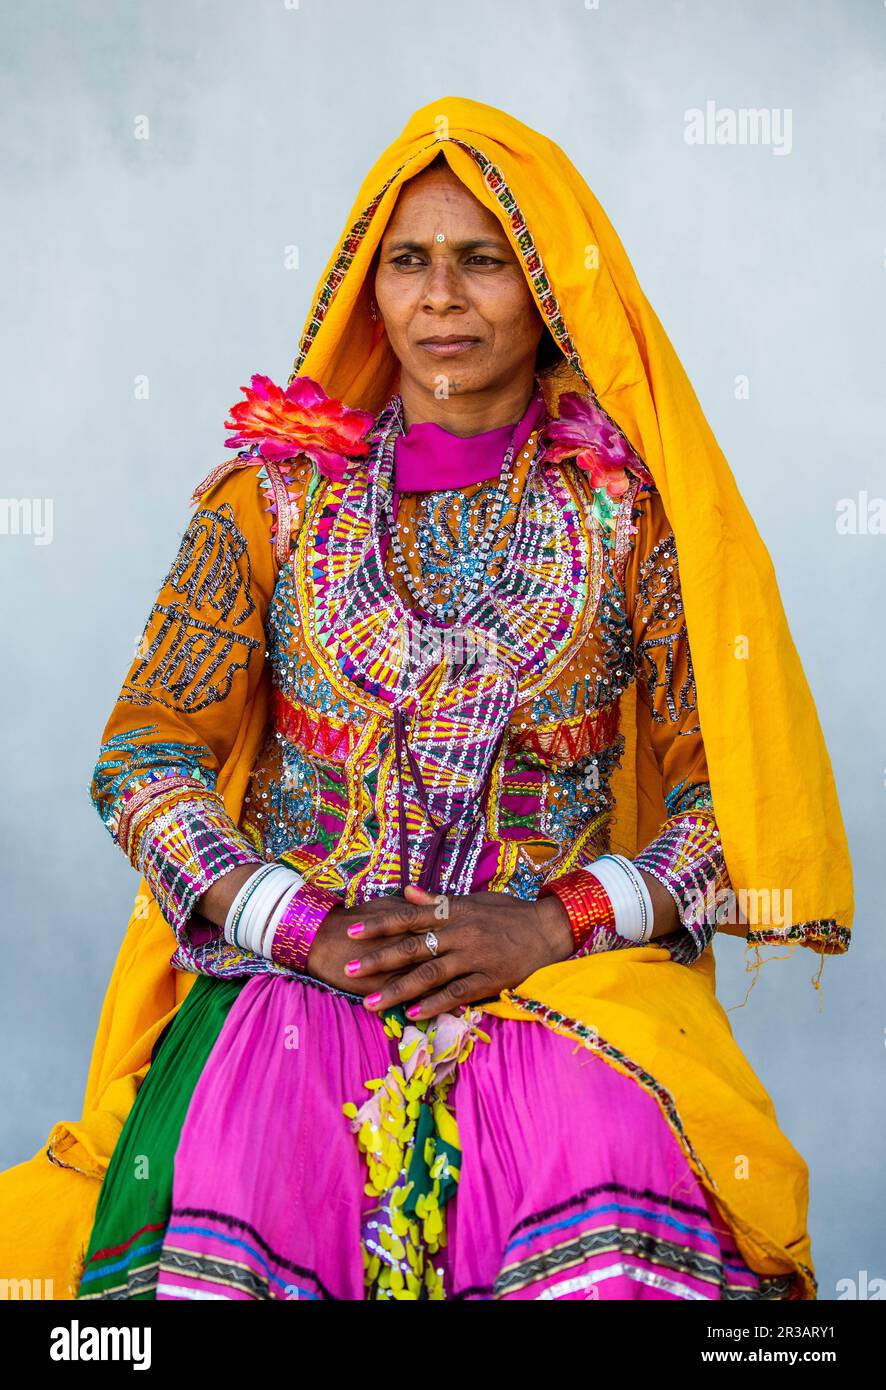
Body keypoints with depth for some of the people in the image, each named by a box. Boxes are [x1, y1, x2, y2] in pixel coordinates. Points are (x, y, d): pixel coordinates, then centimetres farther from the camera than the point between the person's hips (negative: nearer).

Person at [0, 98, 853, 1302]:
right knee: (216, 1218, -29)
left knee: (618, 1228, -31)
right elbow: (144, 757, 5)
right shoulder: (278, 490, 8)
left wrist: (551, 926, -12)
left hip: (570, 976, 0)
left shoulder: (632, 505, 5)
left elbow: (736, 788, 2)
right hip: (288, 967, 1)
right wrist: (305, 928, -9)